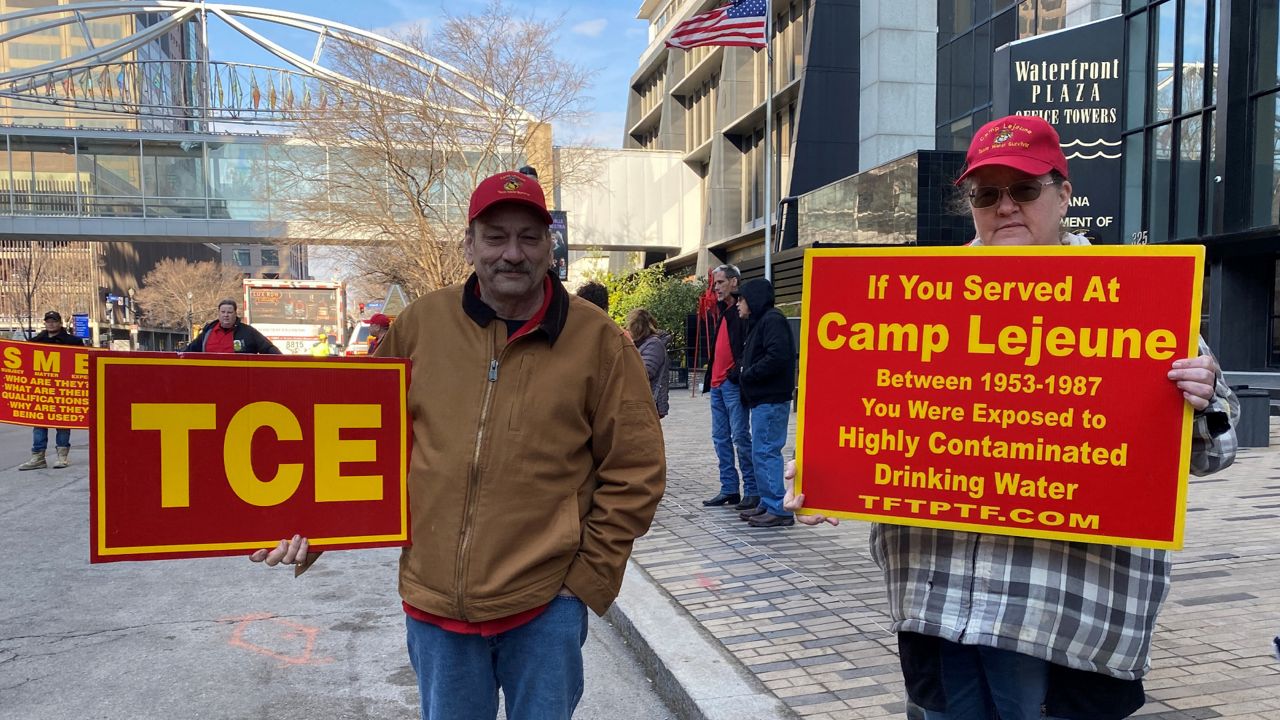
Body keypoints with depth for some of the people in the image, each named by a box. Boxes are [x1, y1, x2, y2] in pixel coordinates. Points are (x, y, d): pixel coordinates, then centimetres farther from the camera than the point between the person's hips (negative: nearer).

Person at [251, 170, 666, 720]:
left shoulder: (596, 339, -7)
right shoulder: (420, 323, -1)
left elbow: (634, 471, -3)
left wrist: (589, 575, -5)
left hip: (545, 604, -2)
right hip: (435, 599, 2)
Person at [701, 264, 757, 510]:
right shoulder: (723, 311, 19)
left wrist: (738, 373, -19)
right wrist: (710, 377, 13)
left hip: (733, 384, -9)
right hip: (717, 383, 9)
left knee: (740, 437, -6)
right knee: (720, 437, 11)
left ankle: (752, 490, 0)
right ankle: (729, 489, 18)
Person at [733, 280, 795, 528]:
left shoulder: (772, 320, -12)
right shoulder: (758, 322, 20)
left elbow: (777, 357, -24)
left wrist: (747, 375, -15)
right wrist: (745, 375, 4)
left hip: (771, 400, -10)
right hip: (761, 399, 10)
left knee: (765, 452, -9)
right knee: (761, 453, 13)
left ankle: (779, 510, -5)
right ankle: (767, 504, 20)